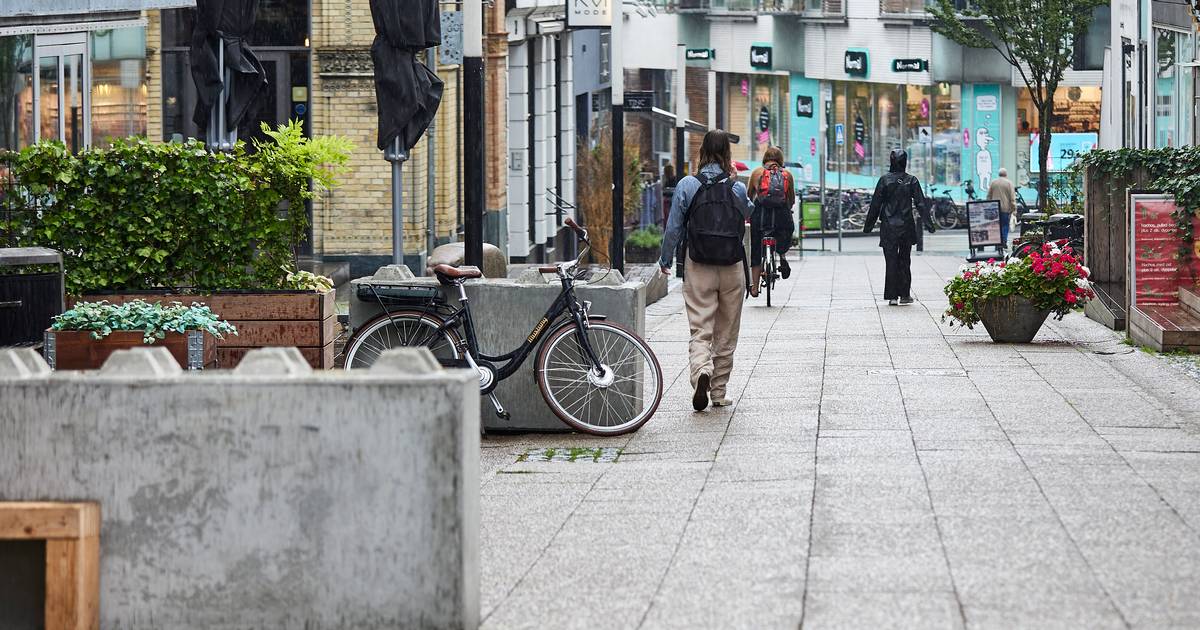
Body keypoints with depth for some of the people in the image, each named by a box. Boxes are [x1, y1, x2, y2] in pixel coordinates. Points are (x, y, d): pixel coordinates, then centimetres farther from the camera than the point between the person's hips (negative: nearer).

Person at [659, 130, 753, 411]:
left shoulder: (687, 185, -6)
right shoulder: (737, 188, -3)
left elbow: (674, 228, -3)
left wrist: (665, 260, 11)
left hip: (698, 268, -1)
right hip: (732, 269, 1)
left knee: (700, 330, -1)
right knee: (726, 333, 12)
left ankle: (701, 371, -29)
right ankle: (719, 392, 18)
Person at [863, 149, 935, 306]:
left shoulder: (885, 180, -6)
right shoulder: (911, 181, -2)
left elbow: (875, 204, -3)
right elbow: (921, 204, -1)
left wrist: (868, 225, 4)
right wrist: (928, 224, 3)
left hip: (889, 228, -2)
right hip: (906, 226, 2)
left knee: (891, 261, 1)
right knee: (904, 261, 13)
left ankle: (892, 296, -3)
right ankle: (905, 294, 14)